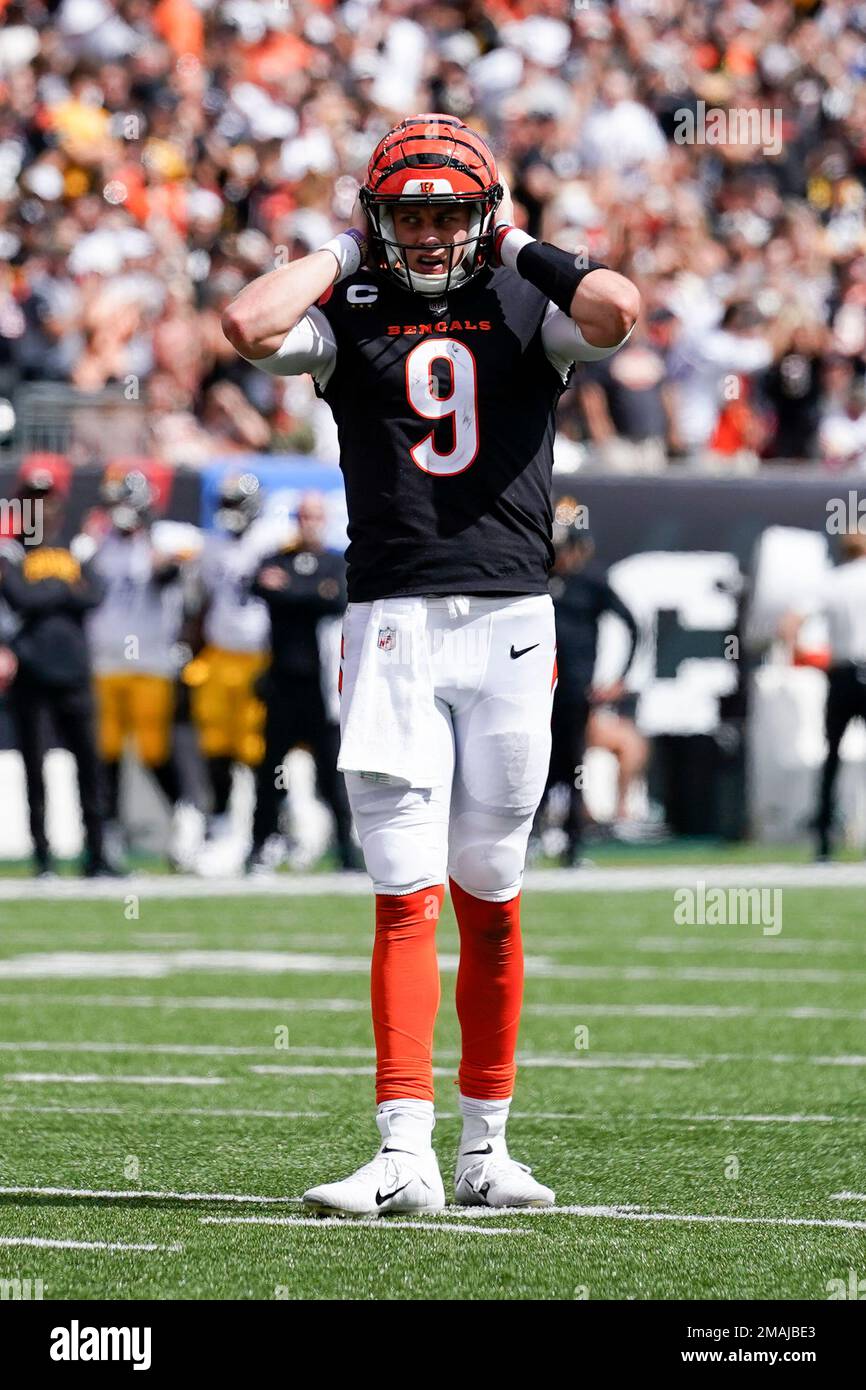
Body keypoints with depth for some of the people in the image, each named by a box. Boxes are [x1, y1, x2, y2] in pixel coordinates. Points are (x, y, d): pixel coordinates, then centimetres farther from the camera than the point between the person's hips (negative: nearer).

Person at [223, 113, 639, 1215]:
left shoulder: (525, 307, 8)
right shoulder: (351, 315, 7)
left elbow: (616, 314, -15)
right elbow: (249, 326, -14)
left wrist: (520, 248, 0)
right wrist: (345, 251, 0)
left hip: (510, 622, 1)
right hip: (392, 625, -1)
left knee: (490, 901, 6)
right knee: (405, 899, -6)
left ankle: (484, 1149, 16)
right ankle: (404, 1156, -10)